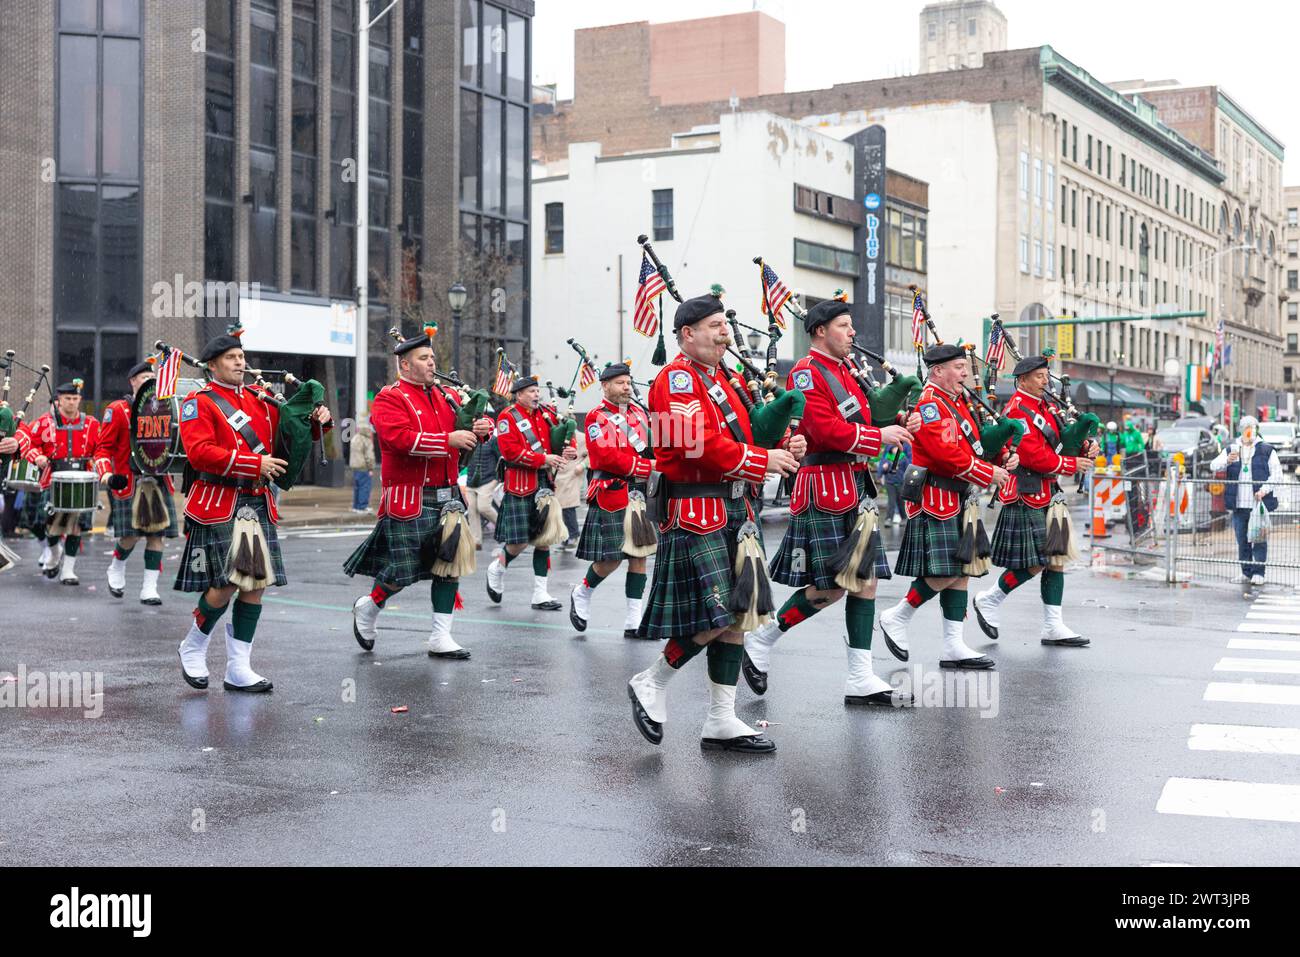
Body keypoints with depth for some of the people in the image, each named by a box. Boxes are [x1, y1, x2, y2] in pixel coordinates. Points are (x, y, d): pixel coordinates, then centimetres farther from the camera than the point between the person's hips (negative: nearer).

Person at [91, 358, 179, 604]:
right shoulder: (118, 409, -1)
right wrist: (106, 473, -19)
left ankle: (149, 589, 4)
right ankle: (116, 569, 25)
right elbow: (104, 447, -4)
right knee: (131, 535, -5)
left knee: (157, 534, -1)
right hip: (129, 482, -4)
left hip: (159, 481, 4)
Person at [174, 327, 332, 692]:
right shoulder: (199, 402, -2)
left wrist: (316, 423, 3)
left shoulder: (259, 399, 17)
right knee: (226, 584, -10)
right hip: (218, 506, -6)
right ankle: (192, 648, 15)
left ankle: (239, 669, 10)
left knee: (256, 584, 3)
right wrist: (255, 464, -18)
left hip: (258, 506, 6)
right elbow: (200, 453, -15)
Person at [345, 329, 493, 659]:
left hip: (447, 496, 7)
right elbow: (400, 438, -21)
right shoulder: (389, 399, -6)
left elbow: (474, 418, 20)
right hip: (410, 500, -7)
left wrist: (481, 428, -6)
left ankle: (441, 638, 12)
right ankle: (368, 607, 27)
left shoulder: (445, 397, 16)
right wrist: (449, 439, -24)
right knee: (404, 570, -2)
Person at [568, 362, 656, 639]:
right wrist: (648, 467, -16)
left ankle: (634, 621, 8)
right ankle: (581, 593, 24)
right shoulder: (597, 417, -7)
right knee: (611, 559, -4)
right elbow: (608, 457, -17)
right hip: (611, 499, -6)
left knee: (639, 555, 4)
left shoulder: (639, 411, 14)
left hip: (642, 496, 6)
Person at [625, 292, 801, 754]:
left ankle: (722, 721, 11)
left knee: (737, 615, 6)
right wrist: (765, 460, -15)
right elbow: (699, 446, -21)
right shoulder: (677, 379, -10)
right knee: (713, 617, -11)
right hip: (696, 511, -9)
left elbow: (738, 437, 19)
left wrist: (783, 447, -2)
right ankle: (651, 682, 11)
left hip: (734, 508, 9)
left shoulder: (720, 378, 19)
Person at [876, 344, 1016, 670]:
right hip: (936, 499, -10)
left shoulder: (957, 402, 18)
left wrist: (1004, 457, 1)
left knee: (961, 571, 7)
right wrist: (989, 474, -17)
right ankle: (896, 618, 6)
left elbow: (978, 441, 21)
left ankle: (954, 646, 9)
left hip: (957, 499, 10)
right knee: (945, 572, -11)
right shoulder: (930, 404, -13)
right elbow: (946, 452, -22)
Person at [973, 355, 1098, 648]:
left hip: (1048, 494, 9)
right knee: (1034, 563, -7)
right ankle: (989, 600, 14)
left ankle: (1053, 626, 10)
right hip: (1026, 496, -9)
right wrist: (1072, 464, -14)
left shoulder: (1047, 406, 16)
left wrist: (1086, 446, -3)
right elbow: (1032, 455, -20)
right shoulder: (1017, 409, -13)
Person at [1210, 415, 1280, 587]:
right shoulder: (1231, 450, 12)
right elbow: (1214, 466, 1)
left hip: (1259, 503, -3)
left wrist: (1264, 489, -13)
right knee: (1242, 540, 6)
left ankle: (1258, 573, 1)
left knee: (1259, 539, -4)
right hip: (1239, 504, 3)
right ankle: (1246, 572, 14)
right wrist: (1227, 461, -21)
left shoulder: (1267, 450, 6)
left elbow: (1277, 474, 3)